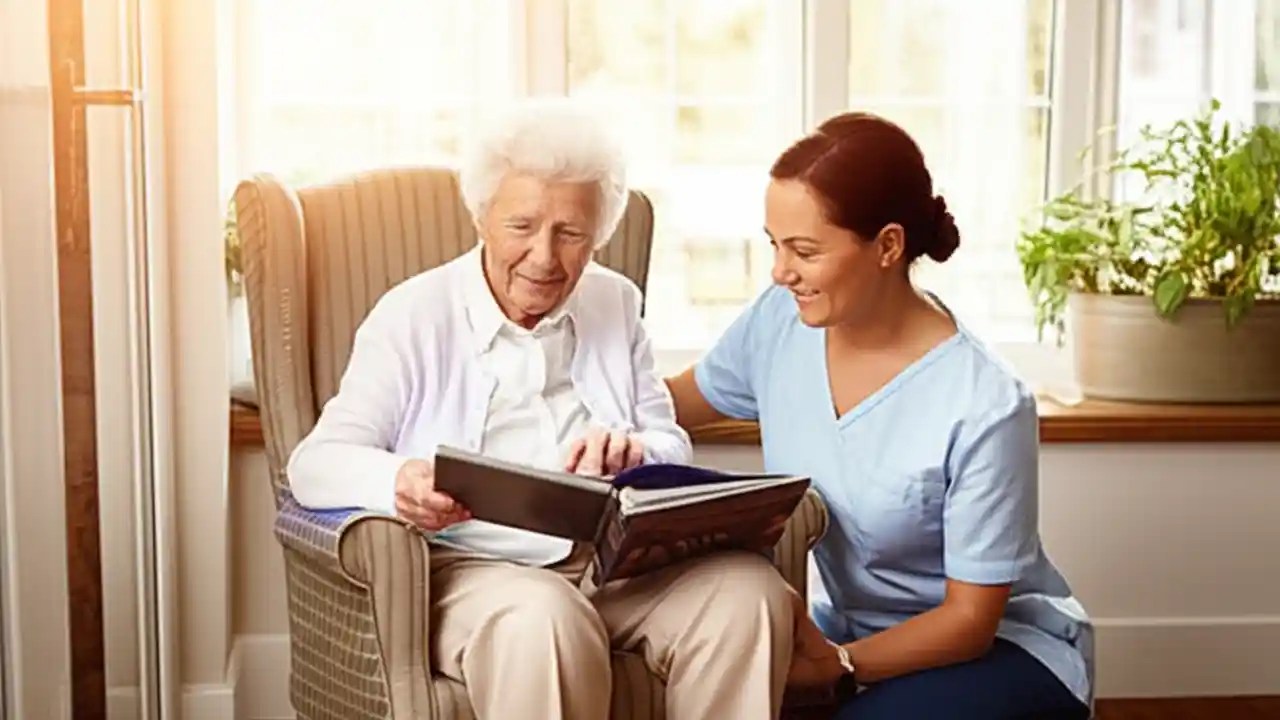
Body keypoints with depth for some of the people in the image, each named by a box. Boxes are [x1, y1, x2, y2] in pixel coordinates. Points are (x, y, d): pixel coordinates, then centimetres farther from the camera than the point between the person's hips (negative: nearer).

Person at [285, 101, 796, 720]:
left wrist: (635, 452, -11)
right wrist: (398, 482, -30)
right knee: (544, 617, -38)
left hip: (615, 561, 4)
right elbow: (316, 462, -6)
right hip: (472, 568, -4)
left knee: (750, 587, -25)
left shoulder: (614, 304, 17)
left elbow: (674, 448, 15)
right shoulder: (413, 316, 3)